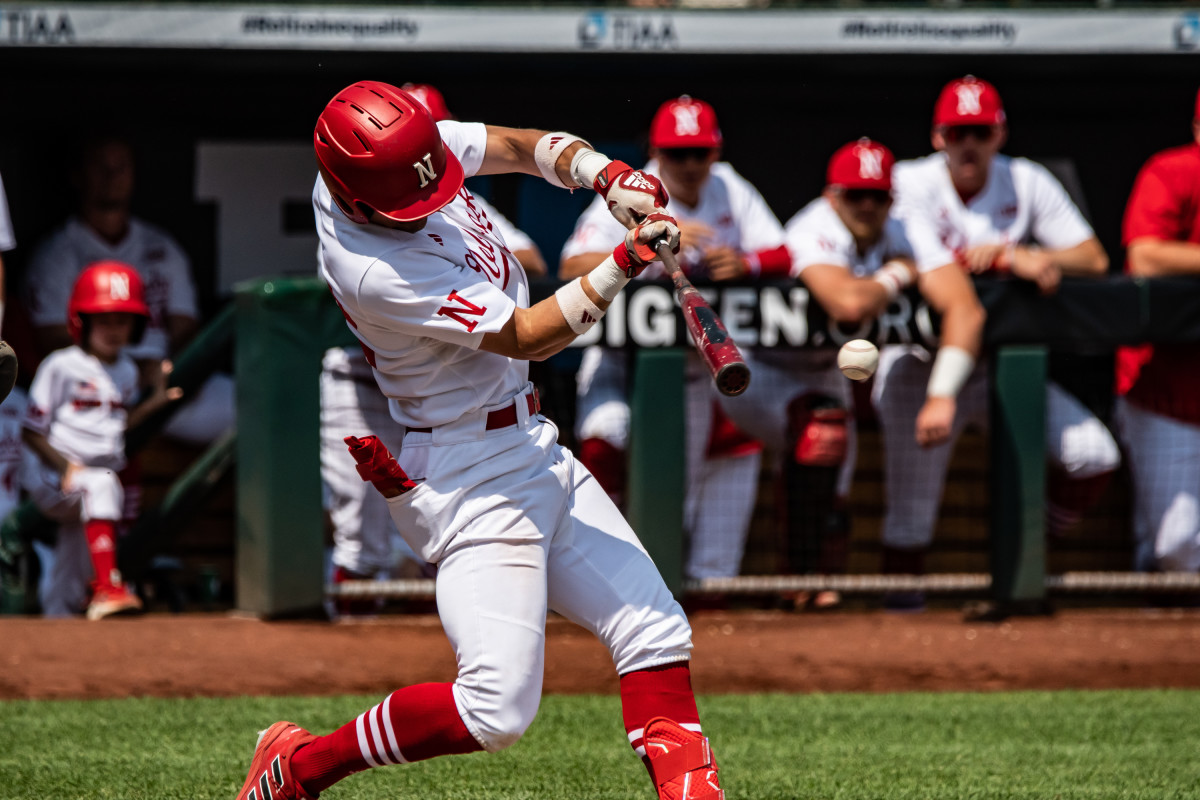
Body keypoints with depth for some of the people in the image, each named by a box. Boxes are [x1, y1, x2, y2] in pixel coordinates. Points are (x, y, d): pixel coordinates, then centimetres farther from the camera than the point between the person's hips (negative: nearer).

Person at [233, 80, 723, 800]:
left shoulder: (416, 147, -4)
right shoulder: (373, 272, -28)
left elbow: (523, 146, 9)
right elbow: (528, 337, -22)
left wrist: (604, 174, -10)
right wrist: (624, 264, -27)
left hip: (531, 445, 10)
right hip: (475, 476, -10)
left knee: (656, 633, 5)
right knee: (498, 708, -14)